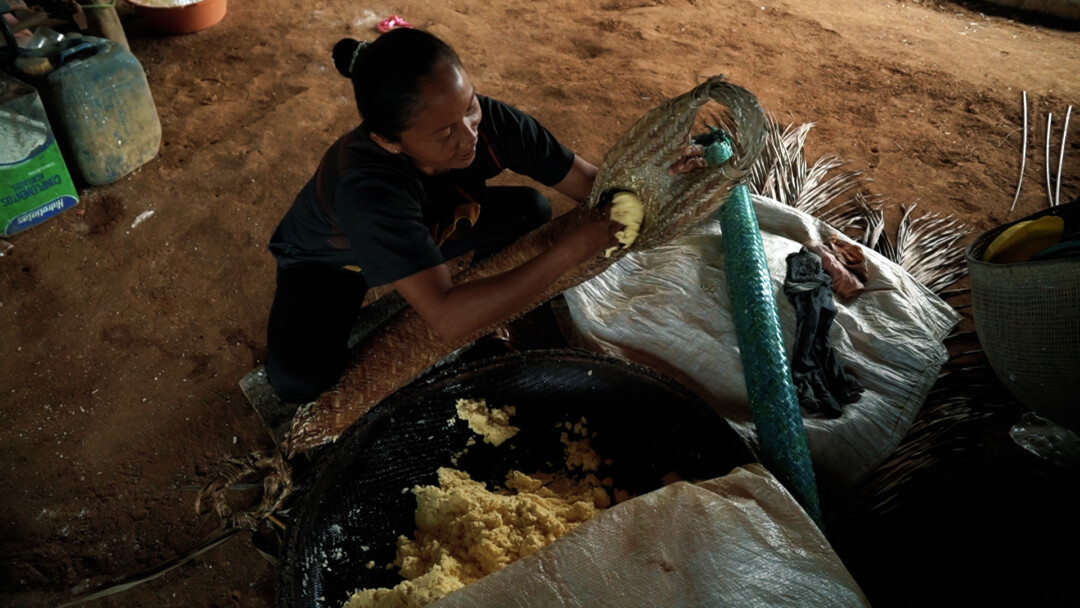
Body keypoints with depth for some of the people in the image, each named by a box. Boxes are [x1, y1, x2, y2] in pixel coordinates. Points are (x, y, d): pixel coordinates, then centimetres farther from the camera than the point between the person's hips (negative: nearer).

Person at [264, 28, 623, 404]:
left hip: (425, 232, 5)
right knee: (298, 380, -28)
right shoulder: (368, 189, -44)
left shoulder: (490, 120, -30)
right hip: (329, 262, -4)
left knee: (531, 209, -7)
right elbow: (447, 321, -48)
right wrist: (567, 251, -48)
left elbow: (591, 182, -19)